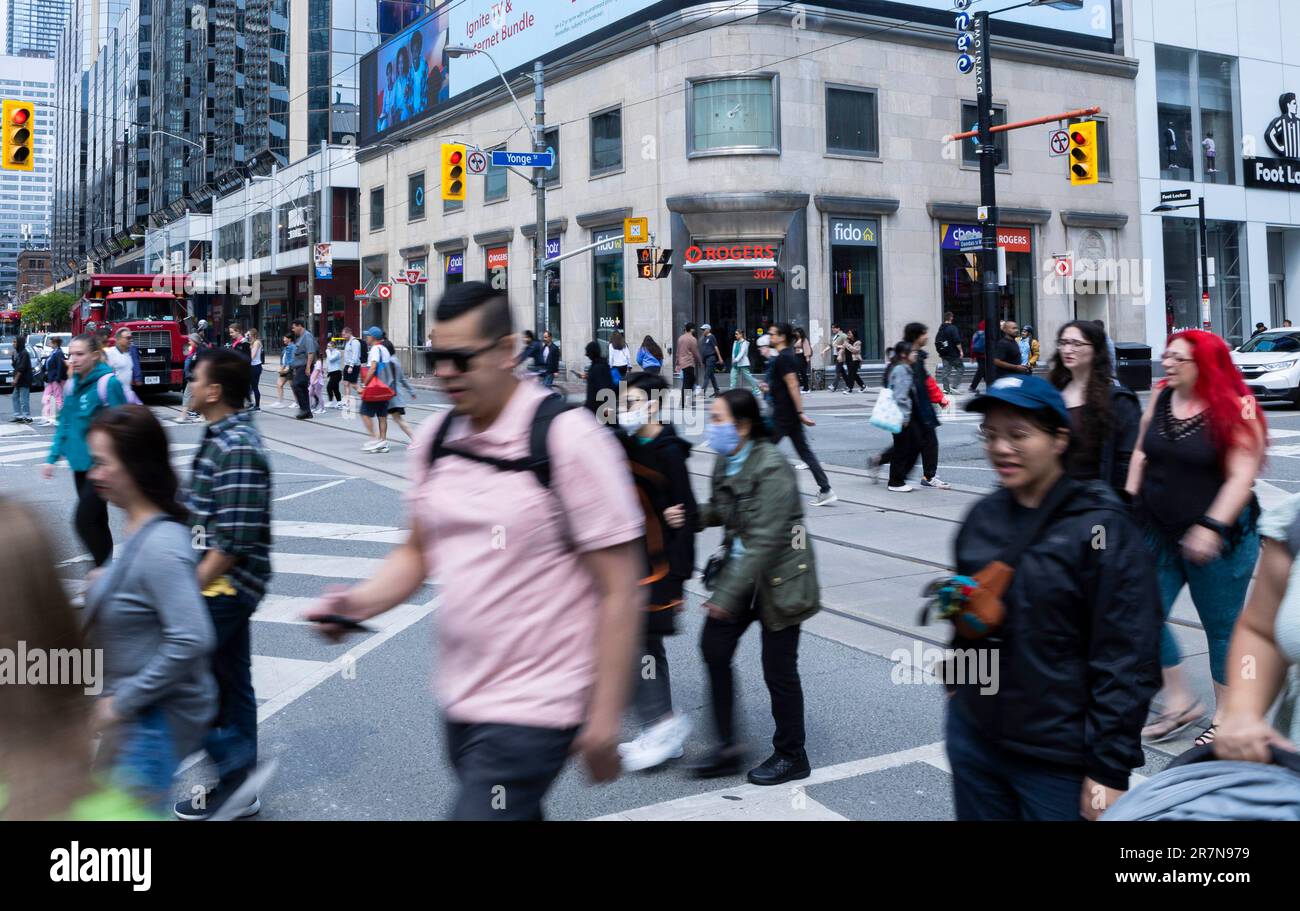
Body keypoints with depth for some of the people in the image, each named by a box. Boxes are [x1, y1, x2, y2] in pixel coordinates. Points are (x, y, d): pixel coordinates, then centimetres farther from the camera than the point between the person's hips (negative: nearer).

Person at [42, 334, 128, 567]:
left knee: (84, 521, -11)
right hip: (80, 464, 8)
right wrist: (52, 458, 11)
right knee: (97, 521, 15)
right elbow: (65, 424, 15)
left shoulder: (108, 383, -15)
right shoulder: (74, 384, 8)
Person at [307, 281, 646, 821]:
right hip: (459, 697, 7)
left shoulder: (568, 440, -15)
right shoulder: (433, 439, 4)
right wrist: (362, 602, -6)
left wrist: (605, 718, -15)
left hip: (531, 709, -6)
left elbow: (620, 590, -14)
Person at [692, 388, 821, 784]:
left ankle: (791, 756, 23)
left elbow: (764, 540, -26)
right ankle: (727, 747, 16)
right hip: (740, 570, 8)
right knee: (714, 647, 3)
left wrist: (728, 595, -26)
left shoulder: (772, 469, -23)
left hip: (779, 579, -8)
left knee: (778, 669, 3)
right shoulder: (725, 461, 3)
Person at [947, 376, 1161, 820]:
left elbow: (1126, 659, -14)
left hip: (1057, 759, -5)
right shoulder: (983, 516, 3)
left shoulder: (1101, 527, -14)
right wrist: (957, 685, 7)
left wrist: (1109, 770, -14)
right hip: (973, 736, 5)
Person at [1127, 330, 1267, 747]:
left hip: (1218, 538, -5)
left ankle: (1225, 716, 24)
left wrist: (1211, 526, -25)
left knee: (1221, 627, 7)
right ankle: (1179, 702, 20)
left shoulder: (1235, 410, -13)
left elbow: (1242, 476, -17)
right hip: (1160, 533, 6)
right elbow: (1141, 454, 13)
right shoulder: (1160, 400, 4)